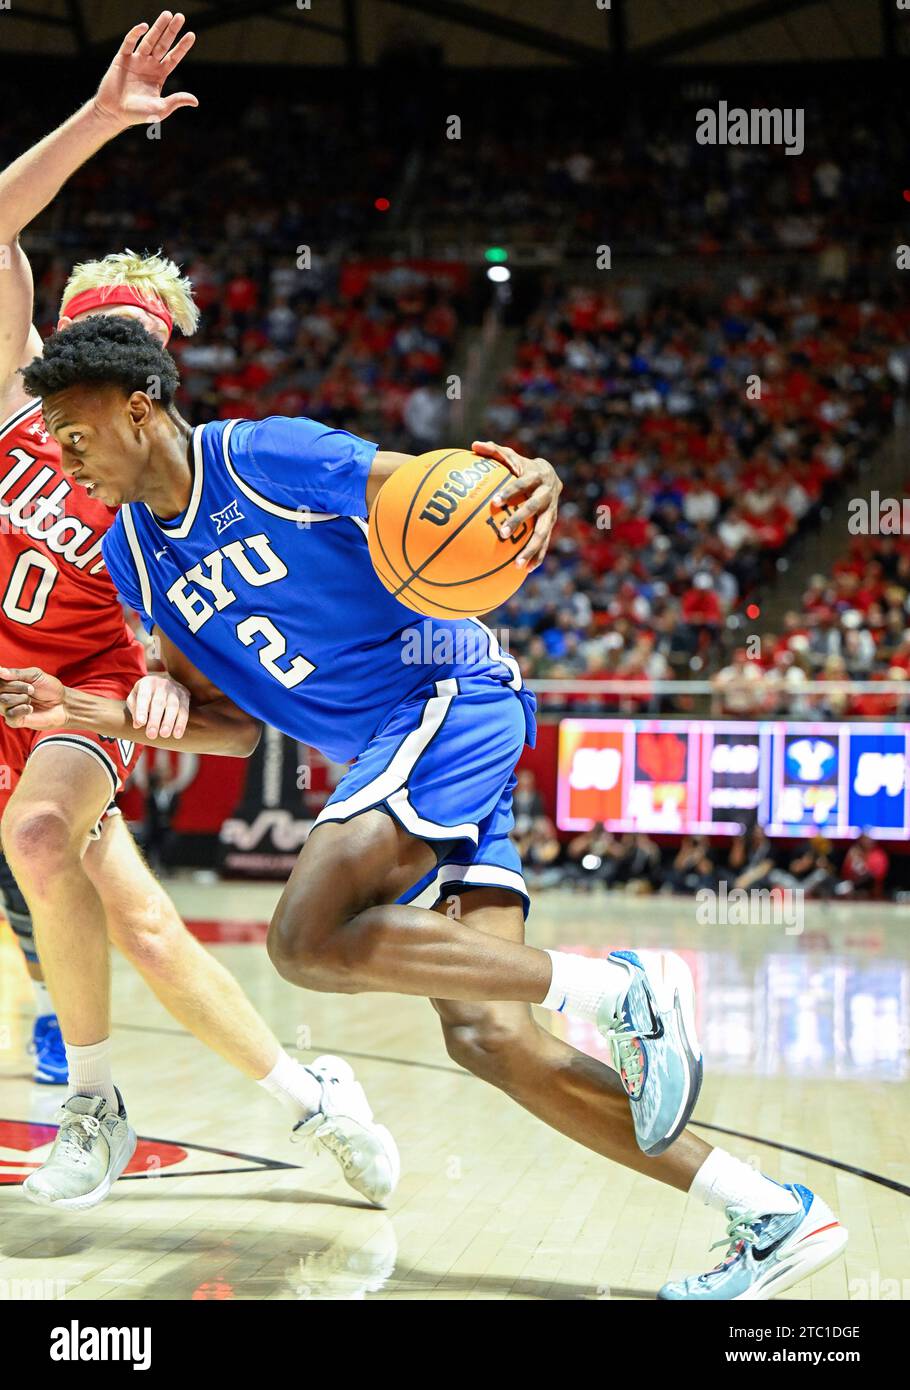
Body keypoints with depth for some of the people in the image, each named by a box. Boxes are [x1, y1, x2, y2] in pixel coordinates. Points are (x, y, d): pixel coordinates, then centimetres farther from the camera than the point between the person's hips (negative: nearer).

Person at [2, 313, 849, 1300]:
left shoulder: (264, 455, -9)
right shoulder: (134, 557, 12)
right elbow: (233, 725, 17)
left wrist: (535, 481, -35)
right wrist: (88, 712, 4)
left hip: (450, 698, -7)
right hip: (381, 755, 8)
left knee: (309, 940, -26)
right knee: (484, 1036, -7)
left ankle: (618, 989, -19)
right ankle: (774, 1218, -4)